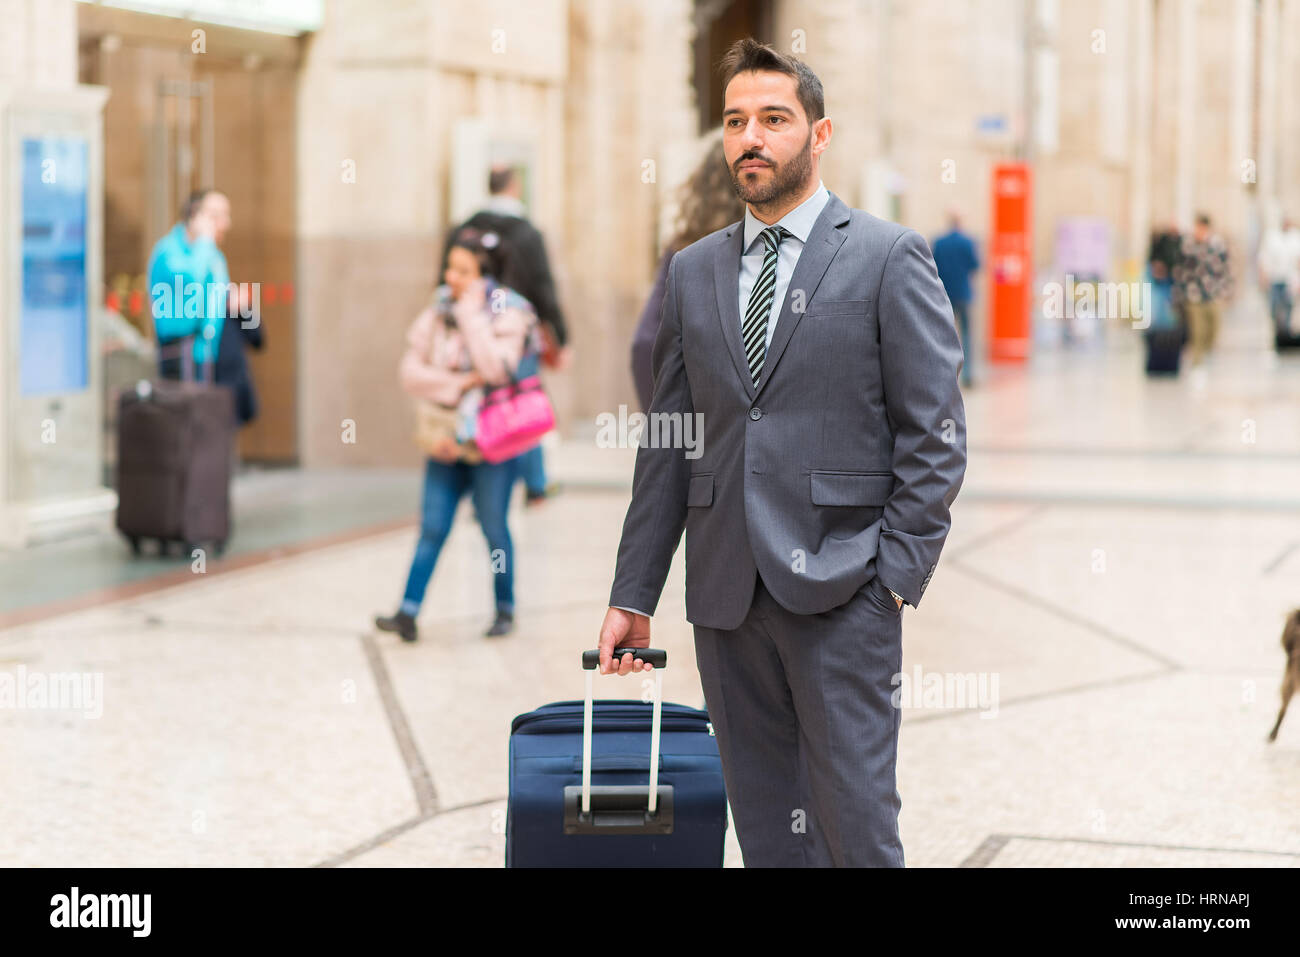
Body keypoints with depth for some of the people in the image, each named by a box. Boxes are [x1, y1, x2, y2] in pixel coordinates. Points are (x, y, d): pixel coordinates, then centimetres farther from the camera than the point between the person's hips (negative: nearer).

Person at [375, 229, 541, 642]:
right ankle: (408, 612, -2)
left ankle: (505, 609, 21)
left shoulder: (509, 314, -7)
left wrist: (472, 313, -18)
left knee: (494, 527, 5)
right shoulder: (438, 311, 5)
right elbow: (411, 371, 0)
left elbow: (496, 368, -23)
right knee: (432, 528, 0)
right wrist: (459, 384, -13)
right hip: (447, 438, 4)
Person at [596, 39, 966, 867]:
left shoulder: (889, 257, 0)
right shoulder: (693, 271, 14)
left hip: (840, 589, -4)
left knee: (855, 826, -3)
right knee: (765, 826, 10)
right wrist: (633, 593, 10)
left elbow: (936, 435, -3)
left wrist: (896, 576, -10)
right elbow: (666, 446, 15)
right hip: (726, 591, 5)